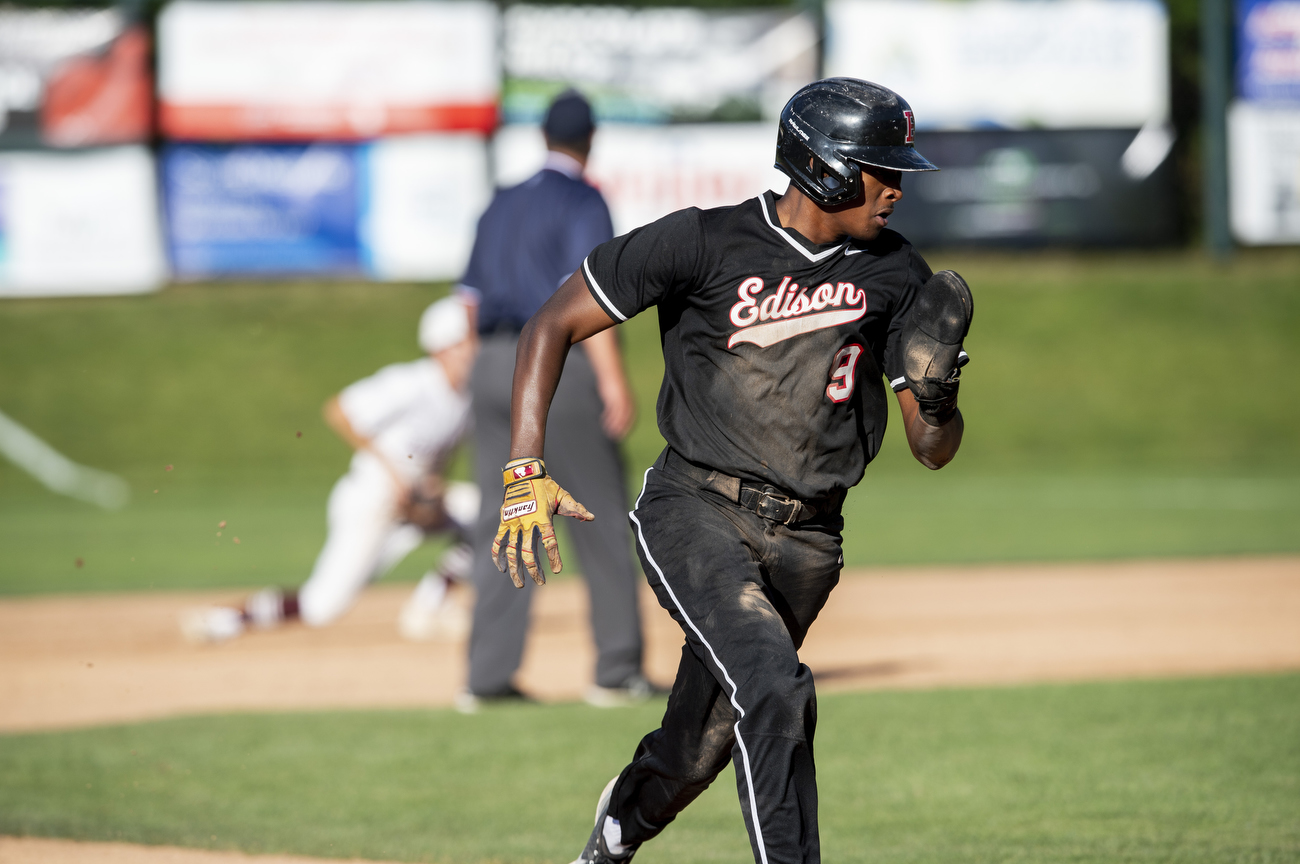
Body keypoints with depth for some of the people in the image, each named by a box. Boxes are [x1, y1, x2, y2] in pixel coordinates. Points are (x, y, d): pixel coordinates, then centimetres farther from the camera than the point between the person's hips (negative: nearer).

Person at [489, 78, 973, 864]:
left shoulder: (895, 275, 3)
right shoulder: (705, 242, -9)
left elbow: (934, 450, 7)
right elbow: (554, 325, -4)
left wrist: (936, 390, -17)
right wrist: (526, 470, -14)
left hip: (807, 538, 4)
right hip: (697, 512, -4)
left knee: (697, 755, 13)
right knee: (773, 687, -29)